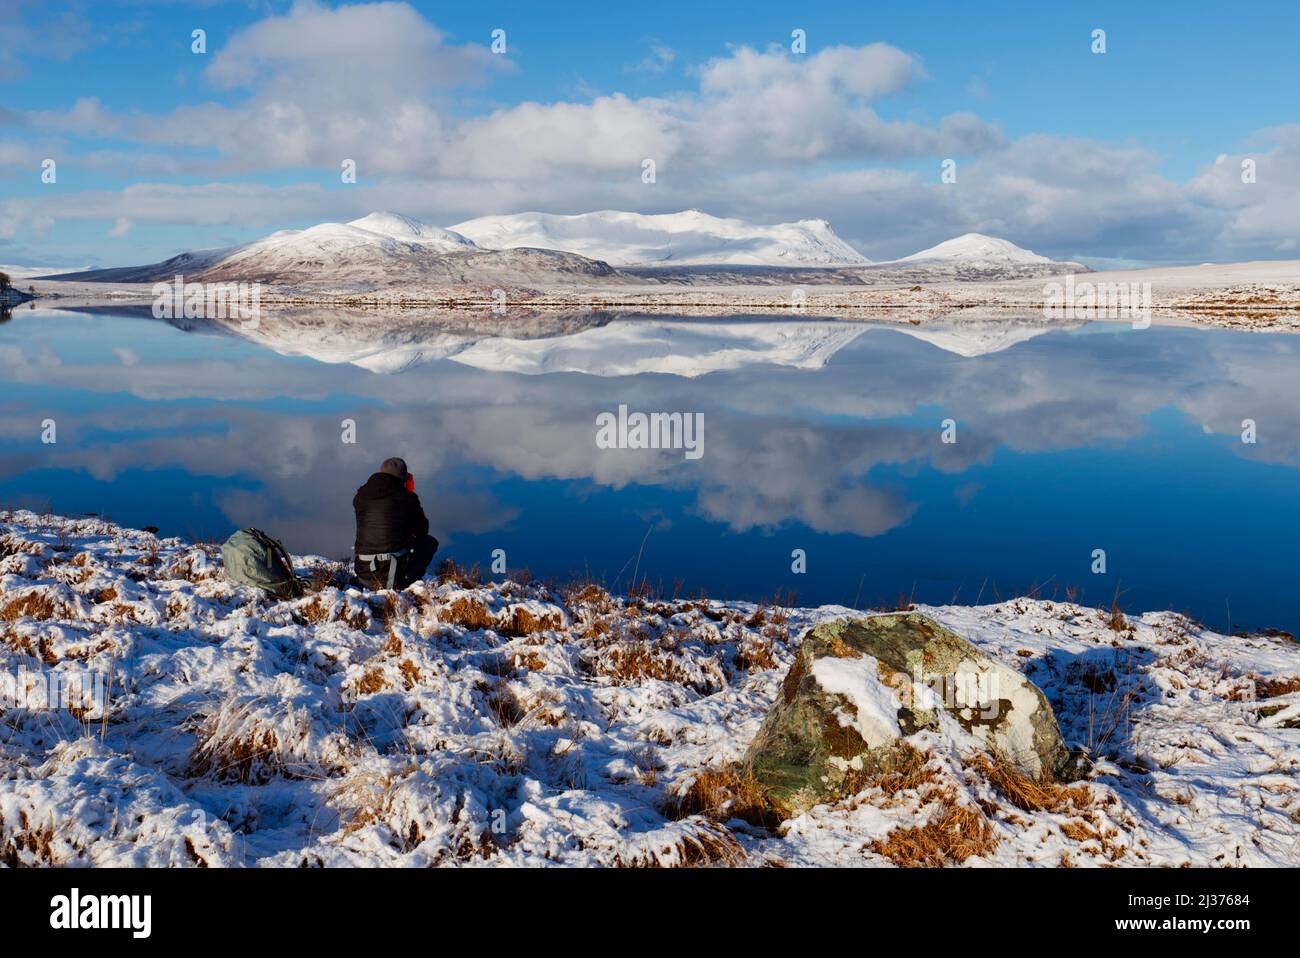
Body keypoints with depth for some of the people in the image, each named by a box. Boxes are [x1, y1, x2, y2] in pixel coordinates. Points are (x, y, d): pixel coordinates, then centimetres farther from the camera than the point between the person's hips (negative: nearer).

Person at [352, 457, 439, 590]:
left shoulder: (360, 496, 7)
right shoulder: (407, 498, -4)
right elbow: (422, 530, 10)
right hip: (397, 570, -5)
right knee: (430, 542, 21)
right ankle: (399, 583, 0)